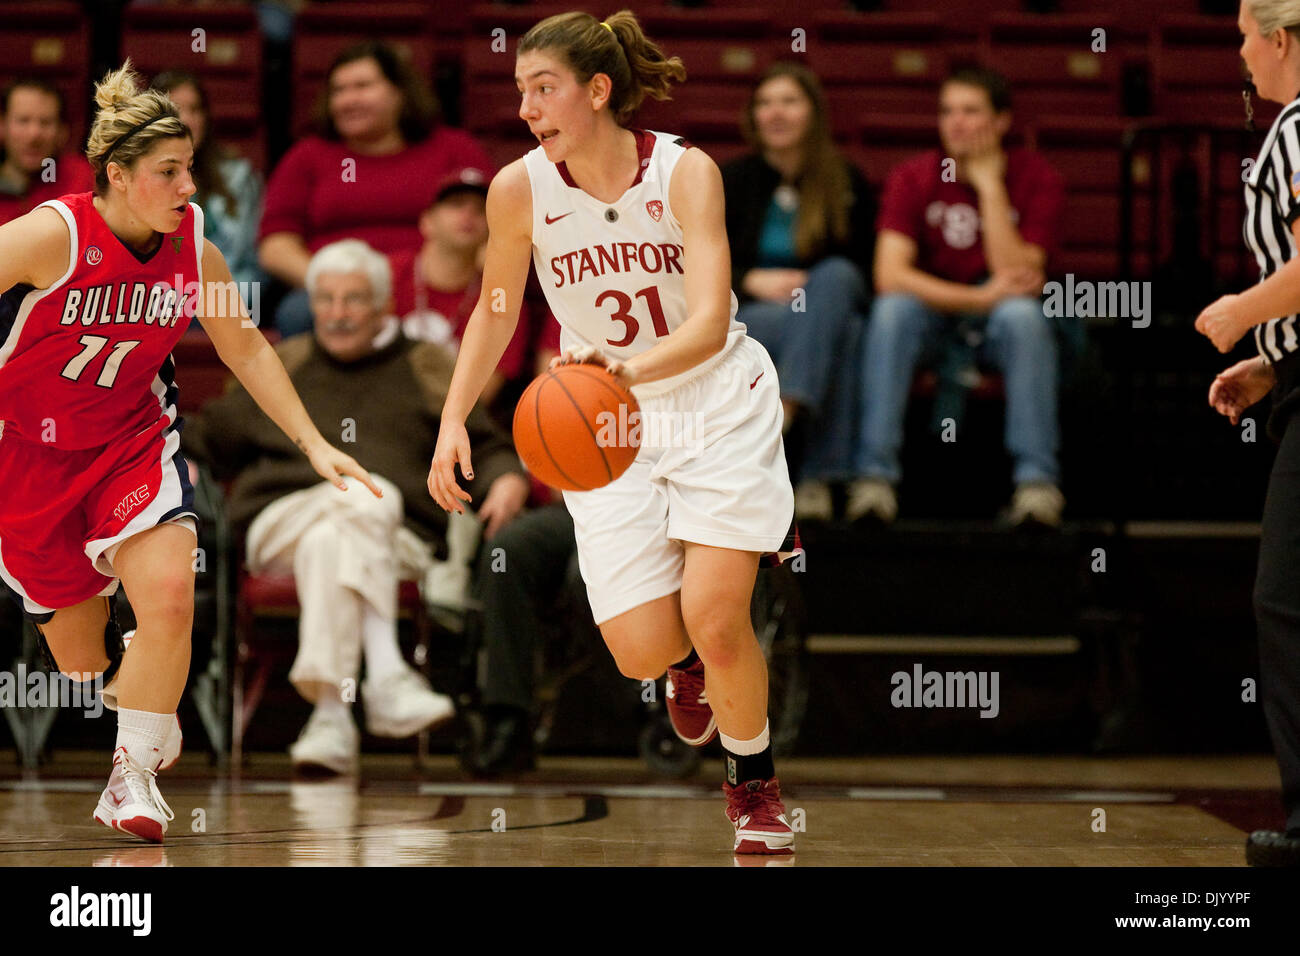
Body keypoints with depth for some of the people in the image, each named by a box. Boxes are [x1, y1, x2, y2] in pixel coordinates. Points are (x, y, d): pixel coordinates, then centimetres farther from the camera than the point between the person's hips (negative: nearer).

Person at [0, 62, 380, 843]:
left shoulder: (192, 246, -9)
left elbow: (246, 348, 5)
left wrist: (313, 443, 1)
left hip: (134, 440, 3)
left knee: (169, 595, -21)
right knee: (78, 645, 8)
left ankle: (134, 778, -6)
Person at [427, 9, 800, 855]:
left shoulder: (685, 172, -19)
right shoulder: (520, 190, -11)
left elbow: (710, 324, -30)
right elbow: (495, 312, 8)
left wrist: (626, 367, -48)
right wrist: (454, 420, -1)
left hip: (719, 405, -2)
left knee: (715, 620, -15)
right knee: (643, 652, -9)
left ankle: (754, 783, 15)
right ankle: (690, 664, 31)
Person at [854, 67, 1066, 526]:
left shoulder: (1037, 179, -8)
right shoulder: (913, 178, -6)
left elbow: (1017, 276, -20)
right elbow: (890, 275, -19)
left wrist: (989, 185, -21)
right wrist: (981, 298, -28)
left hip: (1001, 322, -1)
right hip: (934, 318, 1)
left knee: (1022, 314, -34)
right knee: (892, 310, -31)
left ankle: (1037, 480, -34)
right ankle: (875, 475, -33)